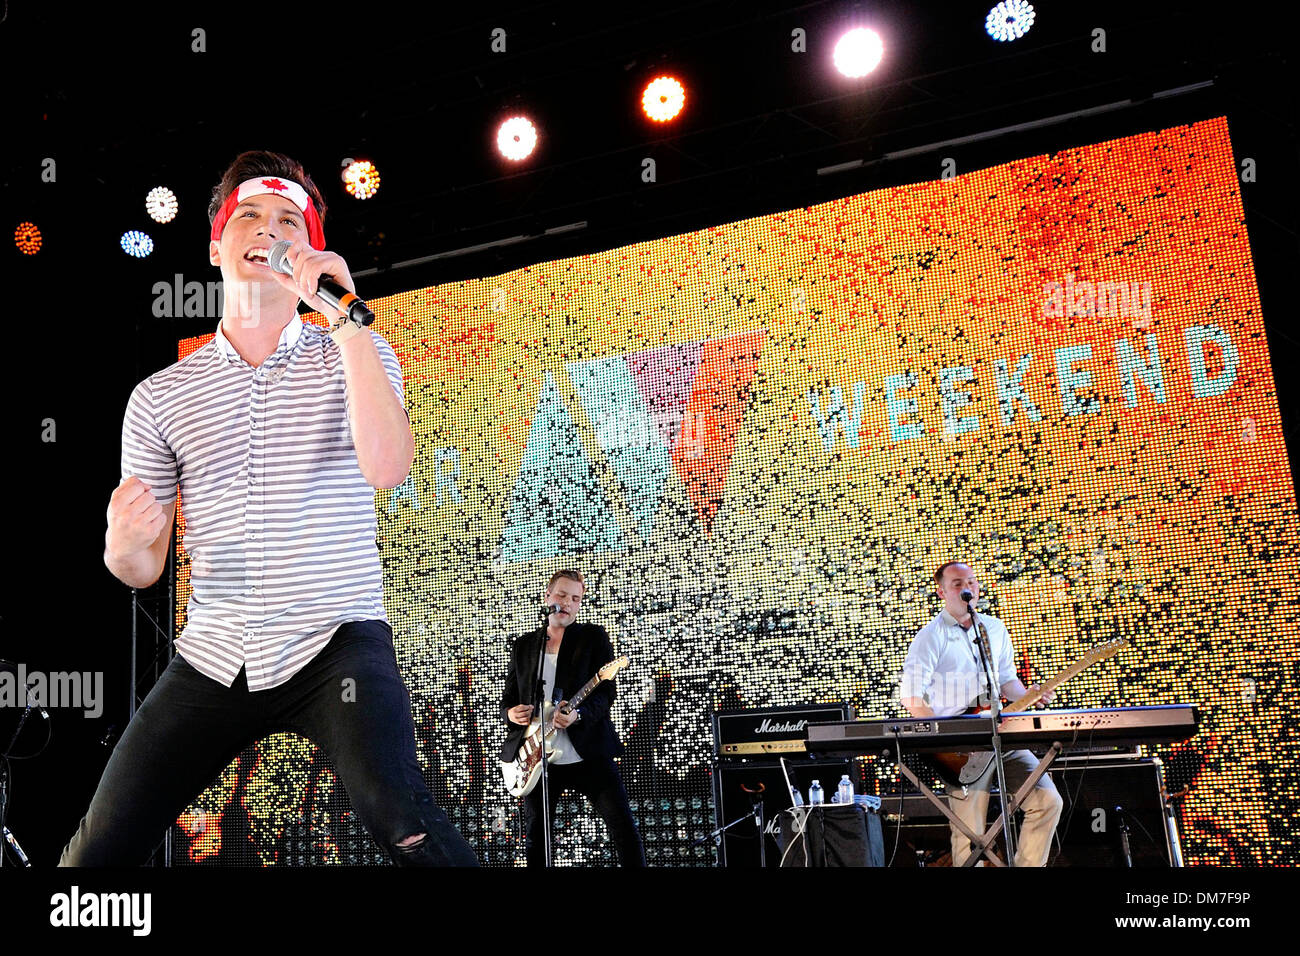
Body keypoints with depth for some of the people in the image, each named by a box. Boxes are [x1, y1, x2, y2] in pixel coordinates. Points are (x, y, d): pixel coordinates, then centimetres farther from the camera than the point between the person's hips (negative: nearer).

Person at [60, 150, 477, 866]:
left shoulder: (357, 354, 3)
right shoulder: (159, 396, 9)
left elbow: (386, 468, -19)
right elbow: (143, 569, 11)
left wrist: (346, 315, -20)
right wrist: (122, 547, -14)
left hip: (335, 642, -3)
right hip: (211, 656, 4)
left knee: (399, 820, -26)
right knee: (97, 850, 4)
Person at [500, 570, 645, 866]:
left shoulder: (594, 637, 2)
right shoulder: (524, 645, 13)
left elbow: (605, 692, -7)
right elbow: (508, 697, 17)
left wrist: (578, 714, -26)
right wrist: (510, 713, -7)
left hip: (588, 752, -3)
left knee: (624, 826, -7)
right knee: (535, 836, 10)